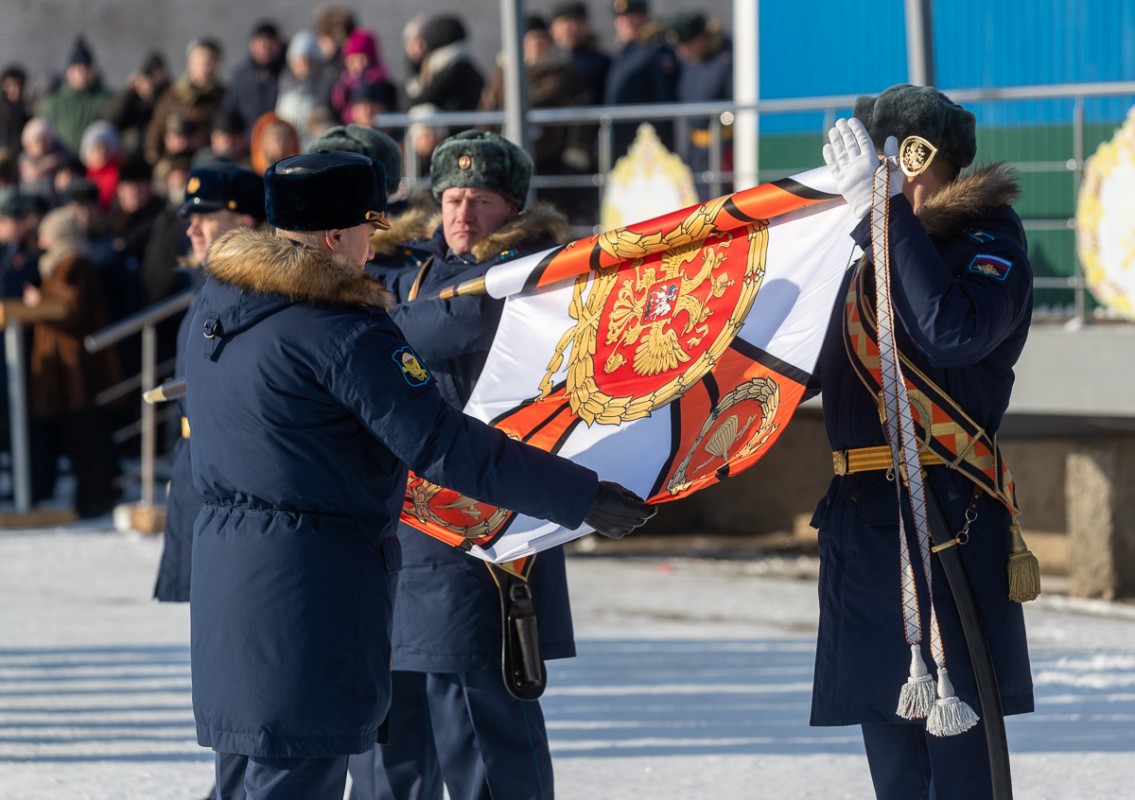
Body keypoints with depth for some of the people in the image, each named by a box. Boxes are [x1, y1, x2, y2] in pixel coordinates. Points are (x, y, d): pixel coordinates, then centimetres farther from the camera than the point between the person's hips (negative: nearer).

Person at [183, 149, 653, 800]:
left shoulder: (217, 309, 10)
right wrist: (583, 497, -15)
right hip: (311, 581, -9)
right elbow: (445, 445, -20)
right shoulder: (341, 333, -17)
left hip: (225, 570, 9)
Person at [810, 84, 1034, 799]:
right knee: (887, 723, 12)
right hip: (866, 519, 8)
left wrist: (885, 212, -23)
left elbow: (952, 333, -27)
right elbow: (826, 367, 27)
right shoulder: (877, 253, 16)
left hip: (945, 520, -8)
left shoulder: (989, 247, -7)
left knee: (953, 733, -9)